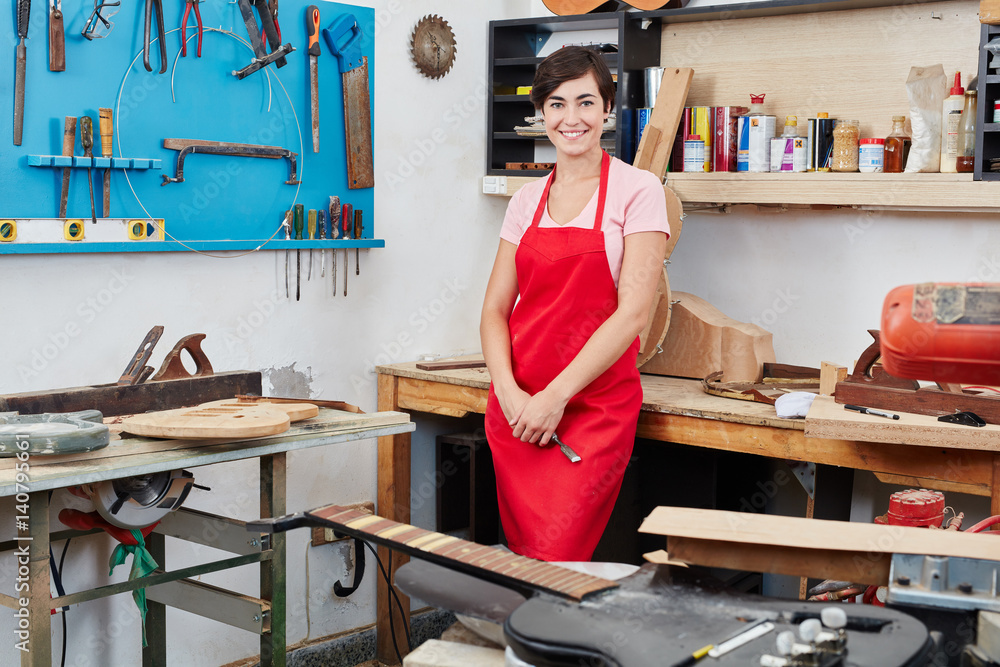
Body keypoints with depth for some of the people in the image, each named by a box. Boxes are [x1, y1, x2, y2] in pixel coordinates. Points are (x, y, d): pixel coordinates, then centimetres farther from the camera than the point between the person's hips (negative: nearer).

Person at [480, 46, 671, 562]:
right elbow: (495, 309, 11)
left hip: (594, 406, -4)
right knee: (523, 552, 7)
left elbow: (633, 311, -10)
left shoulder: (636, 190, -2)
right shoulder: (528, 200, 12)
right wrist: (508, 391, -7)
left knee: (554, 559, -11)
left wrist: (556, 394, -14)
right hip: (516, 407, 5)